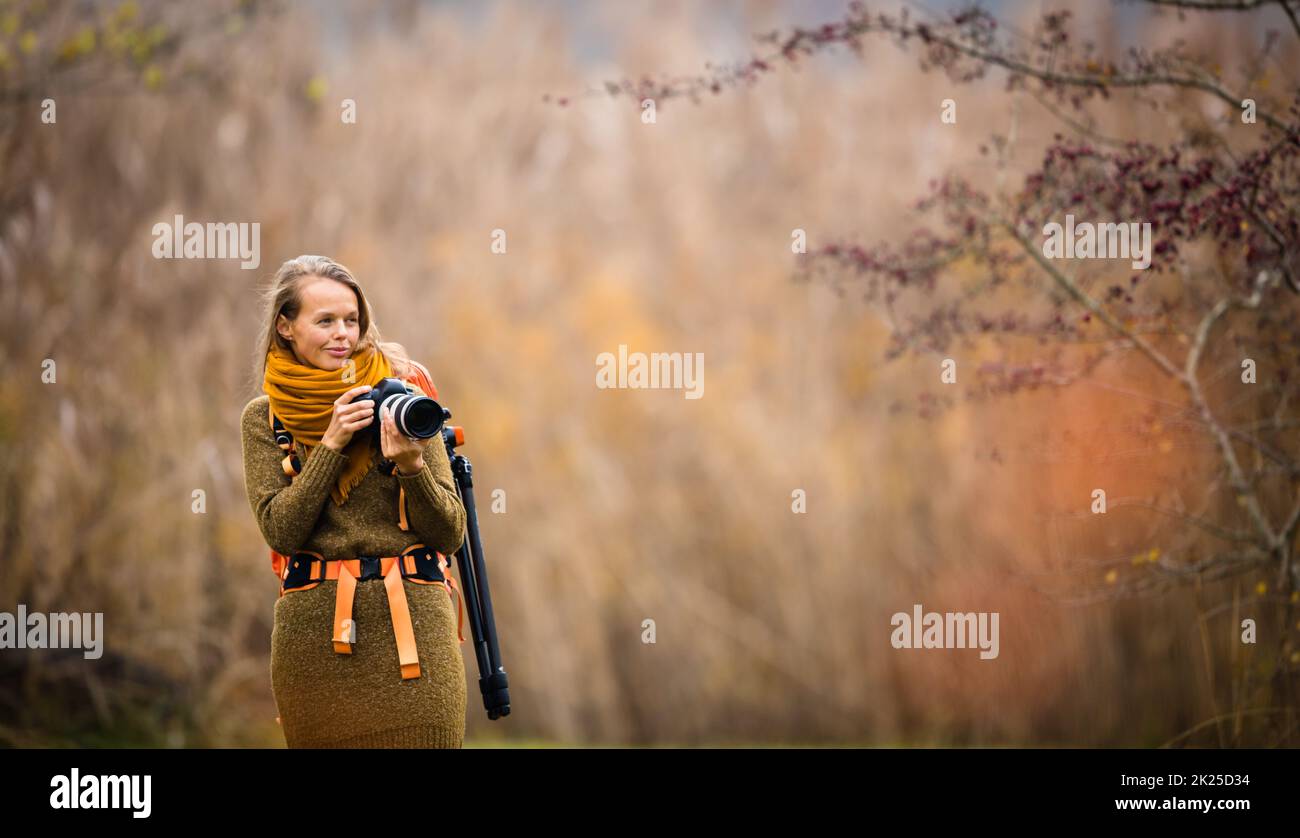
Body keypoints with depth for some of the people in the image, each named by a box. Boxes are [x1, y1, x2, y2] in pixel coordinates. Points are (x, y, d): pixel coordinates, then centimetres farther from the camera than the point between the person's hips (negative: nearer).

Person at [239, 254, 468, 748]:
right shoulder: (264, 419, 7)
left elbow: (450, 535, 2)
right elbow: (281, 531, -5)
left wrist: (411, 465, -16)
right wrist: (332, 443, -11)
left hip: (412, 624, -1)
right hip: (312, 631, 1)